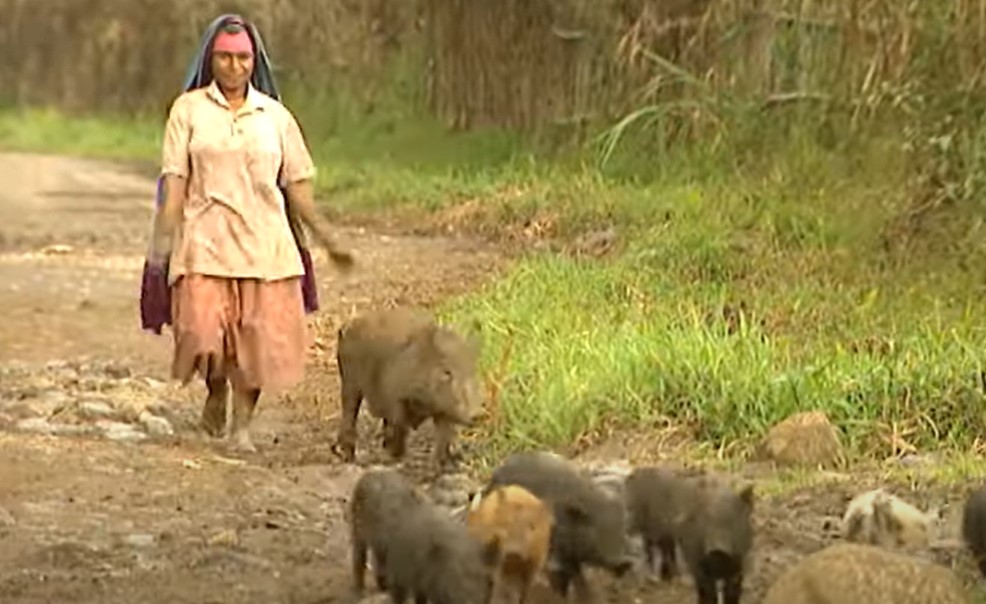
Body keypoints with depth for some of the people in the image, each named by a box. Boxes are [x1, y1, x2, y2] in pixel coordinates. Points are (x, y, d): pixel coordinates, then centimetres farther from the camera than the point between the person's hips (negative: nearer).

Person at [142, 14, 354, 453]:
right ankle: (215, 399, 17)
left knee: (259, 335, -3)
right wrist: (162, 244, -7)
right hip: (205, 241, -2)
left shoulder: (275, 116, 10)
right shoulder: (188, 110, 6)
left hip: (264, 242, 2)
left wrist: (326, 239, 8)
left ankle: (241, 424, 10)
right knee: (205, 331, -13)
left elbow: (297, 185, 12)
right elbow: (175, 183, 1)